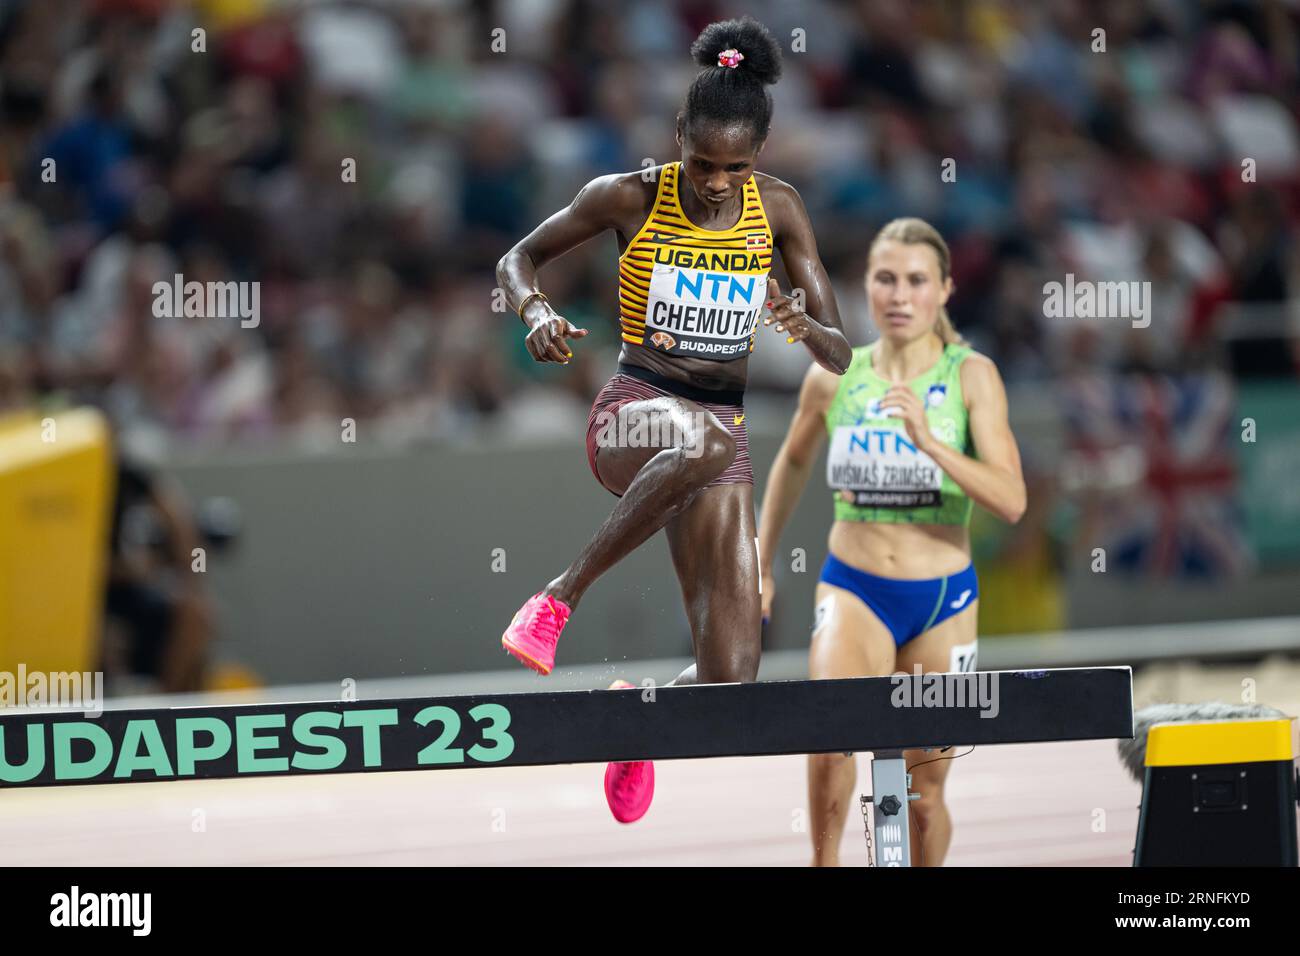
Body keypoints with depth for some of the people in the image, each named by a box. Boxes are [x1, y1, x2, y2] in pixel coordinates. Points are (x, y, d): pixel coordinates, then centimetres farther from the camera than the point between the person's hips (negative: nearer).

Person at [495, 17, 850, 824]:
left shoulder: (777, 210, 2)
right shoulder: (629, 199, -4)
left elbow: (839, 357, 1)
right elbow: (521, 259, 10)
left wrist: (804, 328, -23)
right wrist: (537, 312, -13)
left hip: (727, 432, 3)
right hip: (632, 415, -3)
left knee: (731, 677, -10)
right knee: (703, 440, -44)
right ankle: (562, 597, -33)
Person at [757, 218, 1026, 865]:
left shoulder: (972, 376, -7)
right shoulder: (833, 379, -1)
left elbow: (1011, 500, -16)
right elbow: (792, 463, 20)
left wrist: (930, 442, -29)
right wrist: (762, 564, 25)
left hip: (942, 598, 0)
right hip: (854, 590, 0)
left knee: (923, 789, 8)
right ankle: (824, 867, -17)